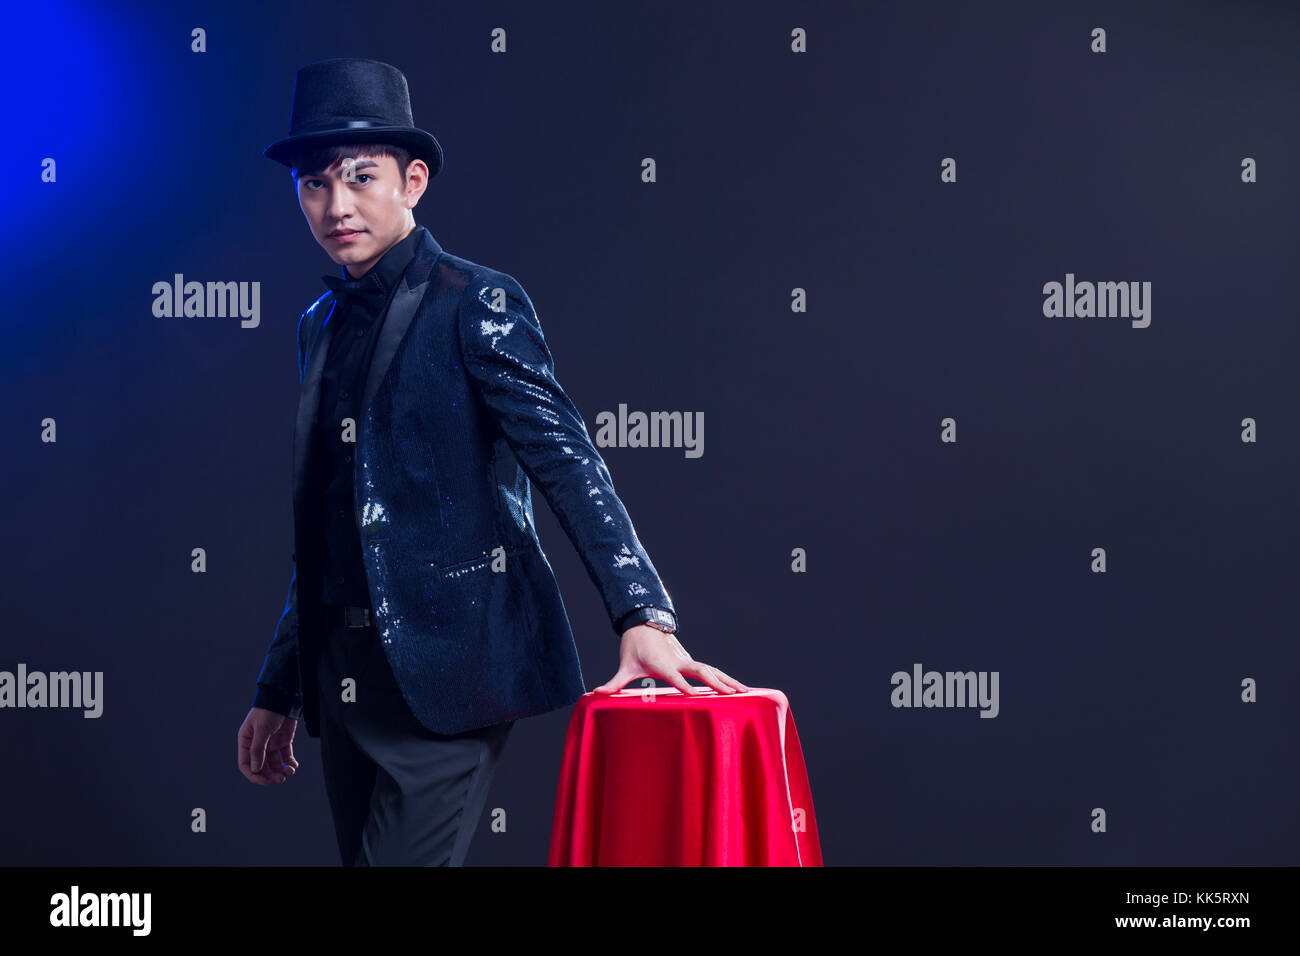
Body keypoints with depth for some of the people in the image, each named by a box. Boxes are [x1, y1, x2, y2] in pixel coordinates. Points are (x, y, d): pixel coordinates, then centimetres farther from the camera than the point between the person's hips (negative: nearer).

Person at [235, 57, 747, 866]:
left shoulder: (476, 303, -6)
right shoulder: (321, 325, 15)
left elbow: (565, 458, -15)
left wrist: (644, 618, -27)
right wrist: (278, 694, 21)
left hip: (447, 674, -7)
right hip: (345, 680, 7)